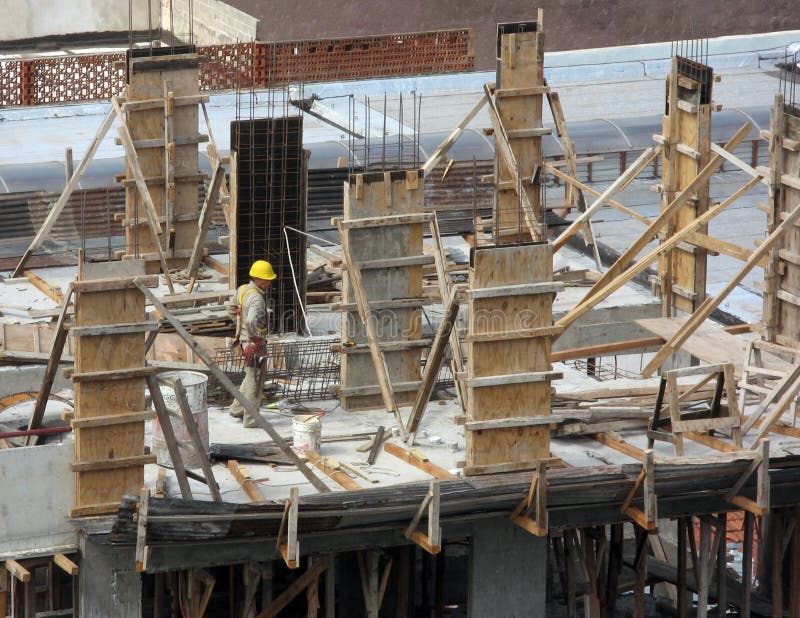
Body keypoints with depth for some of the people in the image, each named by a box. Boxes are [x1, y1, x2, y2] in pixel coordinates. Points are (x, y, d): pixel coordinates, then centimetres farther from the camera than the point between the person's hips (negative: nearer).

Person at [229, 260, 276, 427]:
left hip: (243, 338, 9)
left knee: (251, 375, 25)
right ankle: (250, 419, 7)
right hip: (253, 343, -9)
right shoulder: (256, 298, -25)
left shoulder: (243, 290, 5)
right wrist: (257, 337, -25)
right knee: (254, 380, 1)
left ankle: (237, 408, 34)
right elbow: (252, 321, -41)